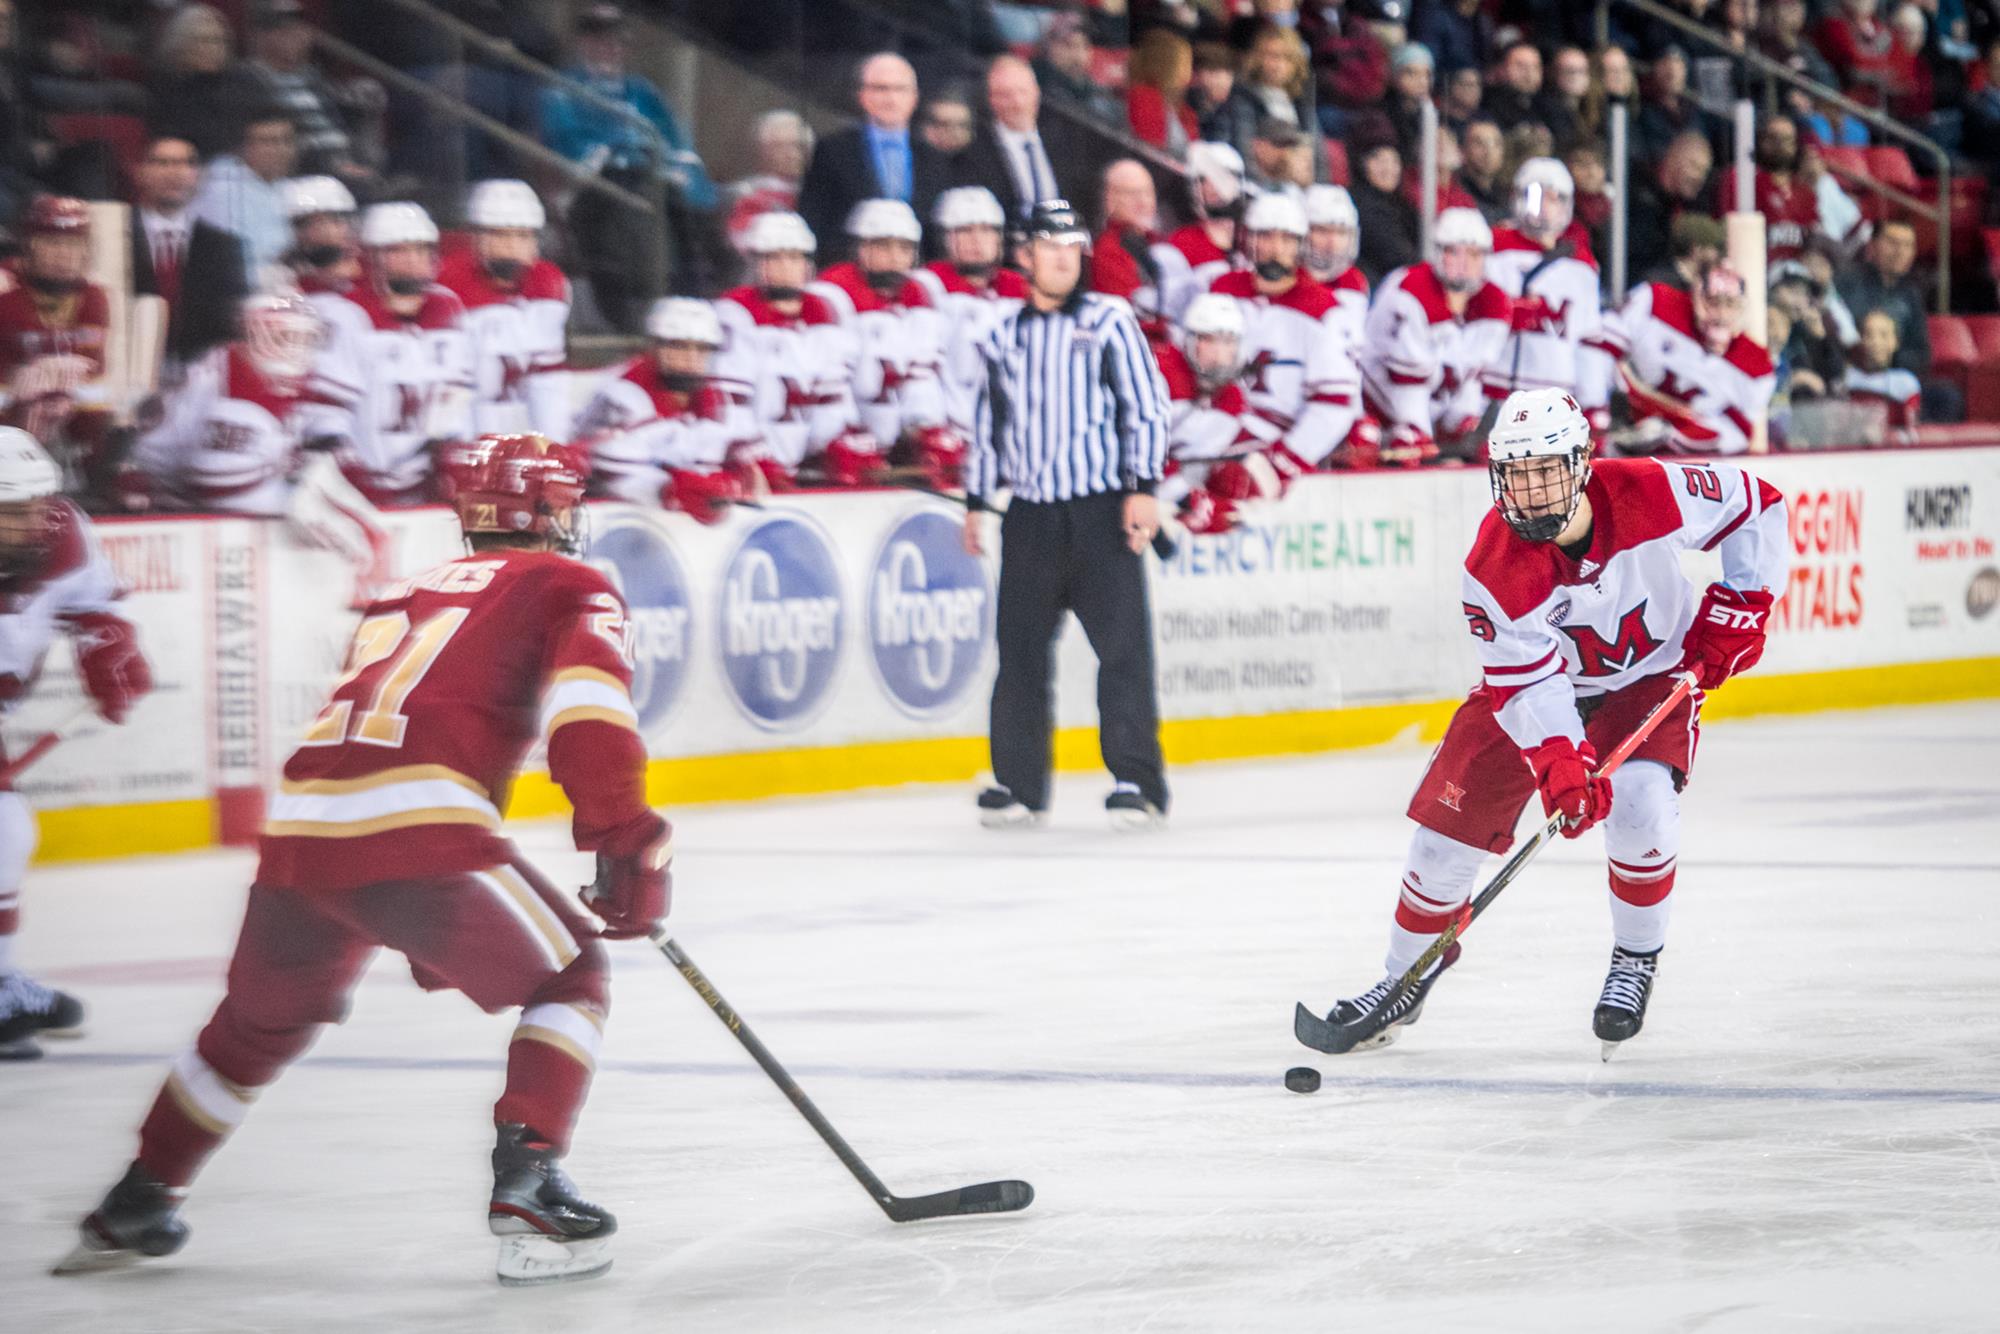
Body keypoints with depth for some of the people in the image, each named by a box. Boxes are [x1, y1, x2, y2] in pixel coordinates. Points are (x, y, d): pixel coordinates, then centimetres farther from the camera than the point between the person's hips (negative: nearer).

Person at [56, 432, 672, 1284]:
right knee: (571, 981, 10)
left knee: (262, 1020, 28)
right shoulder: (568, 587, 11)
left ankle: (133, 1208, 35)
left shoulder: (407, 596, 32)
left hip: (298, 828, 7)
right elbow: (586, 702, -9)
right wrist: (625, 839, -11)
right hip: (417, 829, -6)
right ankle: (526, 1189, -6)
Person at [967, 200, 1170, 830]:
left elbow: (1146, 406, -2)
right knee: (1021, 650, 4)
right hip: (1030, 516, 3)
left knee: (1124, 645, -8)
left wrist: (1143, 489, -10)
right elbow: (988, 425, 21)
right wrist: (975, 502, 18)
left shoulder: (1110, 321, 1)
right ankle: (1018, 784, 14)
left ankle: (1137, 780, -4)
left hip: (1102, 511, -3)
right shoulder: (1003, 337, 12)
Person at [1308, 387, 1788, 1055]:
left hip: (1655, 674, -1)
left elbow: (1756, 507, -11)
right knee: (1452, 822, -4)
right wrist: (1560, 762, -43)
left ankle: (1636, 960, 0)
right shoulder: (1493, 568, -28)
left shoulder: (1650, 493, -28)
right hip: (1536, 676, 1)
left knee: (1640, 804, -26)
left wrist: (1739, 606, -14)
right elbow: (1528, 685, -27)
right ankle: (1407, 976, 18)